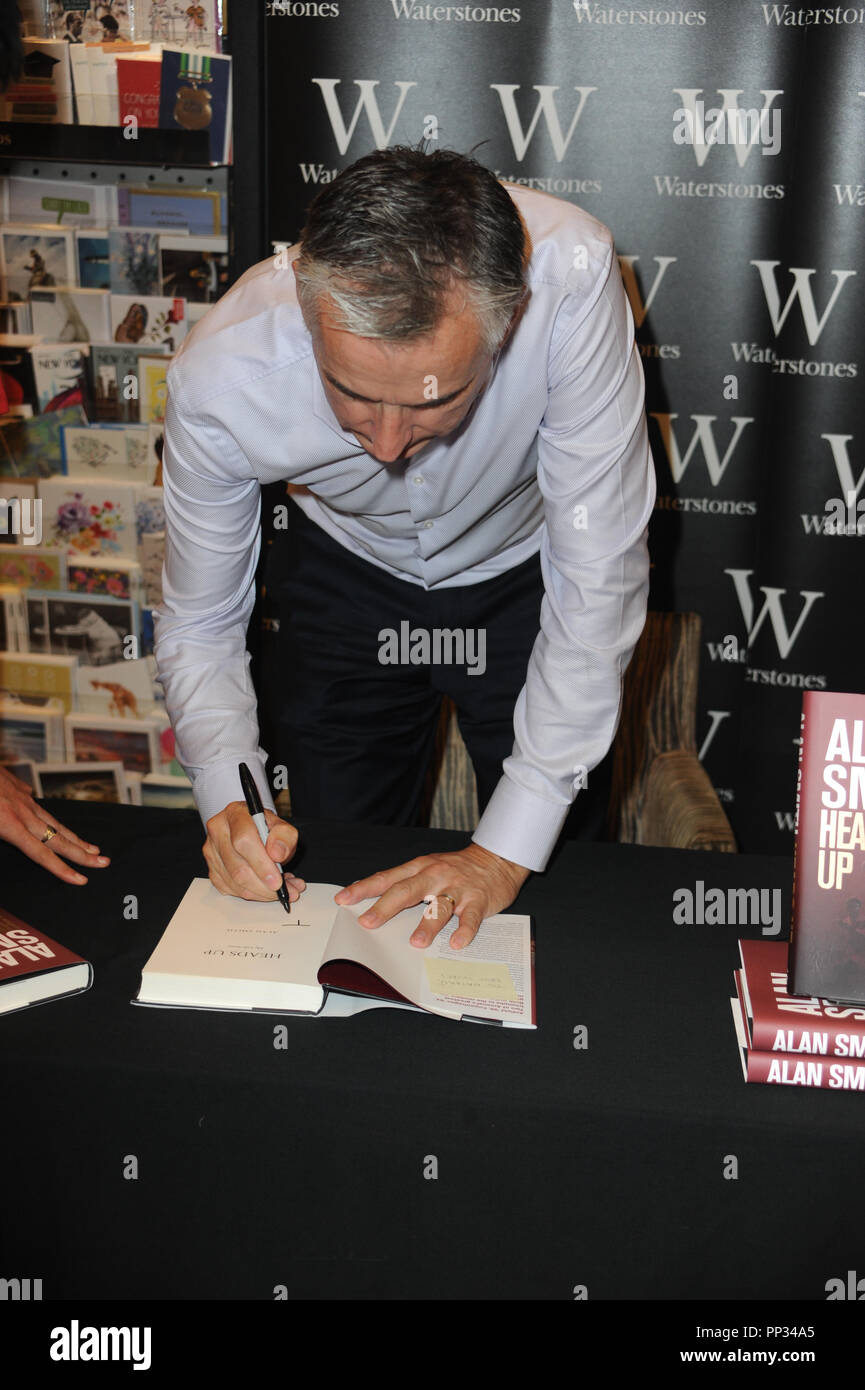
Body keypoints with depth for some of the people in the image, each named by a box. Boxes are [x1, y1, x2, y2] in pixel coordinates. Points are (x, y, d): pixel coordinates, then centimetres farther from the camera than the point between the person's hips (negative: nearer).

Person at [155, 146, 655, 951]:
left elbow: (599, 579, -33)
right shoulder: (218, 379, -33)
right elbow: (198, 626, -16)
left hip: (524, 572, 0)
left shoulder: (569, 278, -40)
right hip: (346, 575, 1)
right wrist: (229, 796, -35)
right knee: (332, 883, 7)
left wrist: (507, 851, -31)